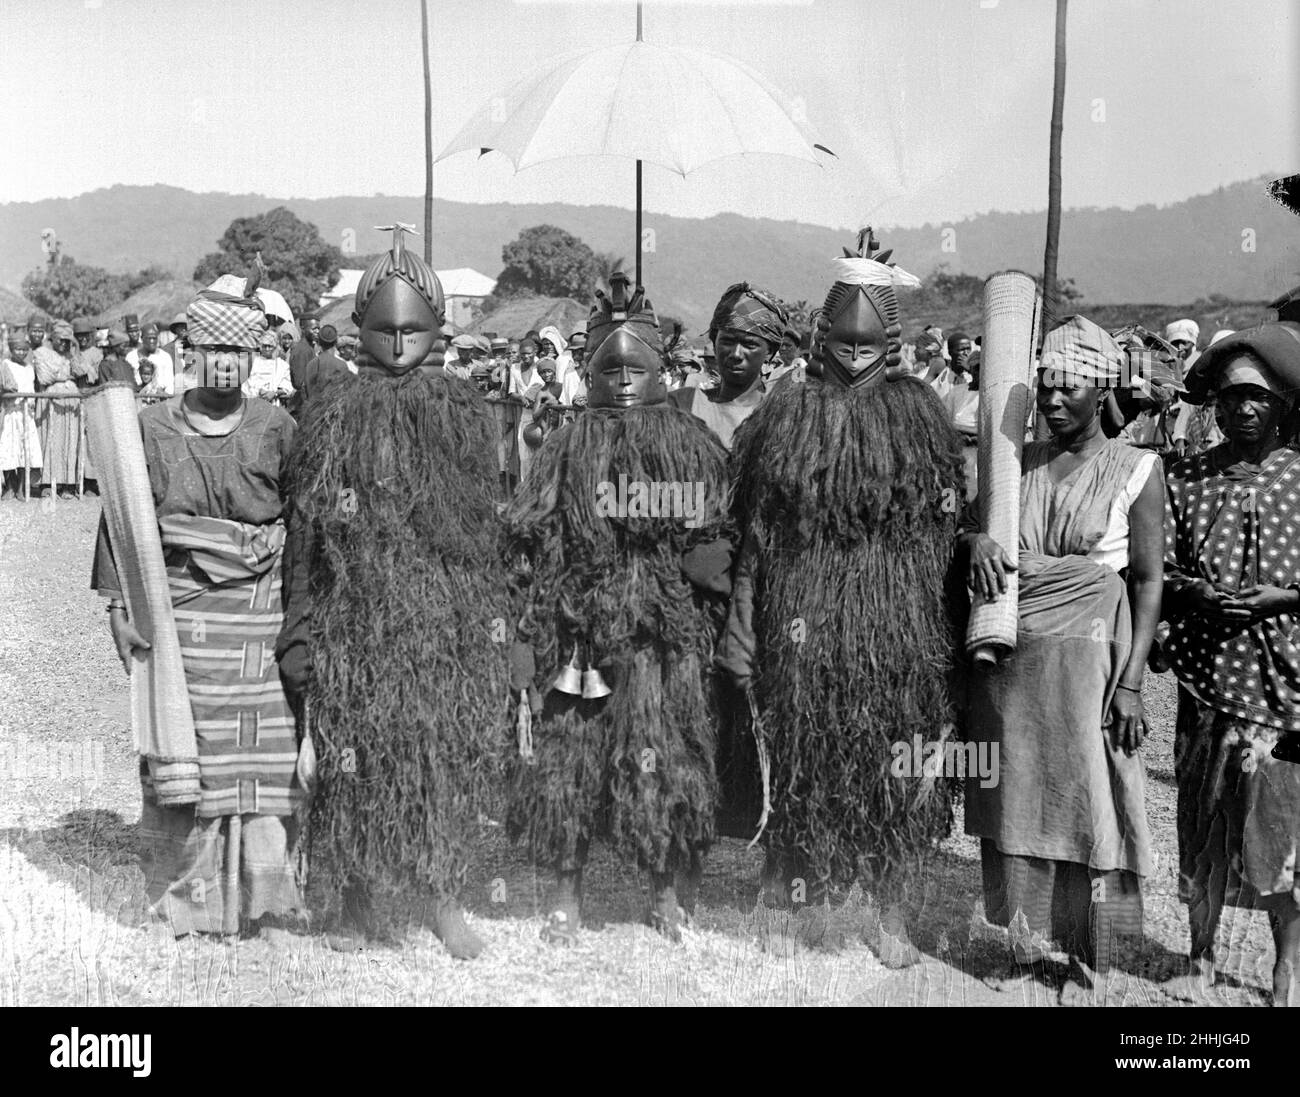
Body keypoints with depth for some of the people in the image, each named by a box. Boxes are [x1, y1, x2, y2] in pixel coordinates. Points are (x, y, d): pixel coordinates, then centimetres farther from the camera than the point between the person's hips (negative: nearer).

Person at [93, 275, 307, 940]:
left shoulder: (276, 430, 2)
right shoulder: (152, 429, 3)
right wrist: (119, 606, 0)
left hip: (260, 612, 0)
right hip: (177, 609, 0)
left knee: (262, 751, 0)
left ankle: (264, 897, 12)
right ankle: (185, 893, 17)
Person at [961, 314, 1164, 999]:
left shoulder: (1136, 470, -2)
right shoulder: (1016, 462, 8)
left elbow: (1149, 581, -3)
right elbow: (967, 524, 7)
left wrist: (1130, 682, -10)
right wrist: (975, 540, -18)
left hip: (1086, 657, -3)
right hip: (1007, 658, 3)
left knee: (1087, 805, 2)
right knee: (1014, 801, 9)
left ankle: (1092, 959, 15)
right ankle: (1025, 937, 24)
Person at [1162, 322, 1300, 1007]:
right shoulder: (1186, 479, 2)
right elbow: (1156, 578, 3)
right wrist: (1196, 595, -15)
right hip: (1208, 678, 1)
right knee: (1204, 824, 10)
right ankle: (1201, 955, 28)